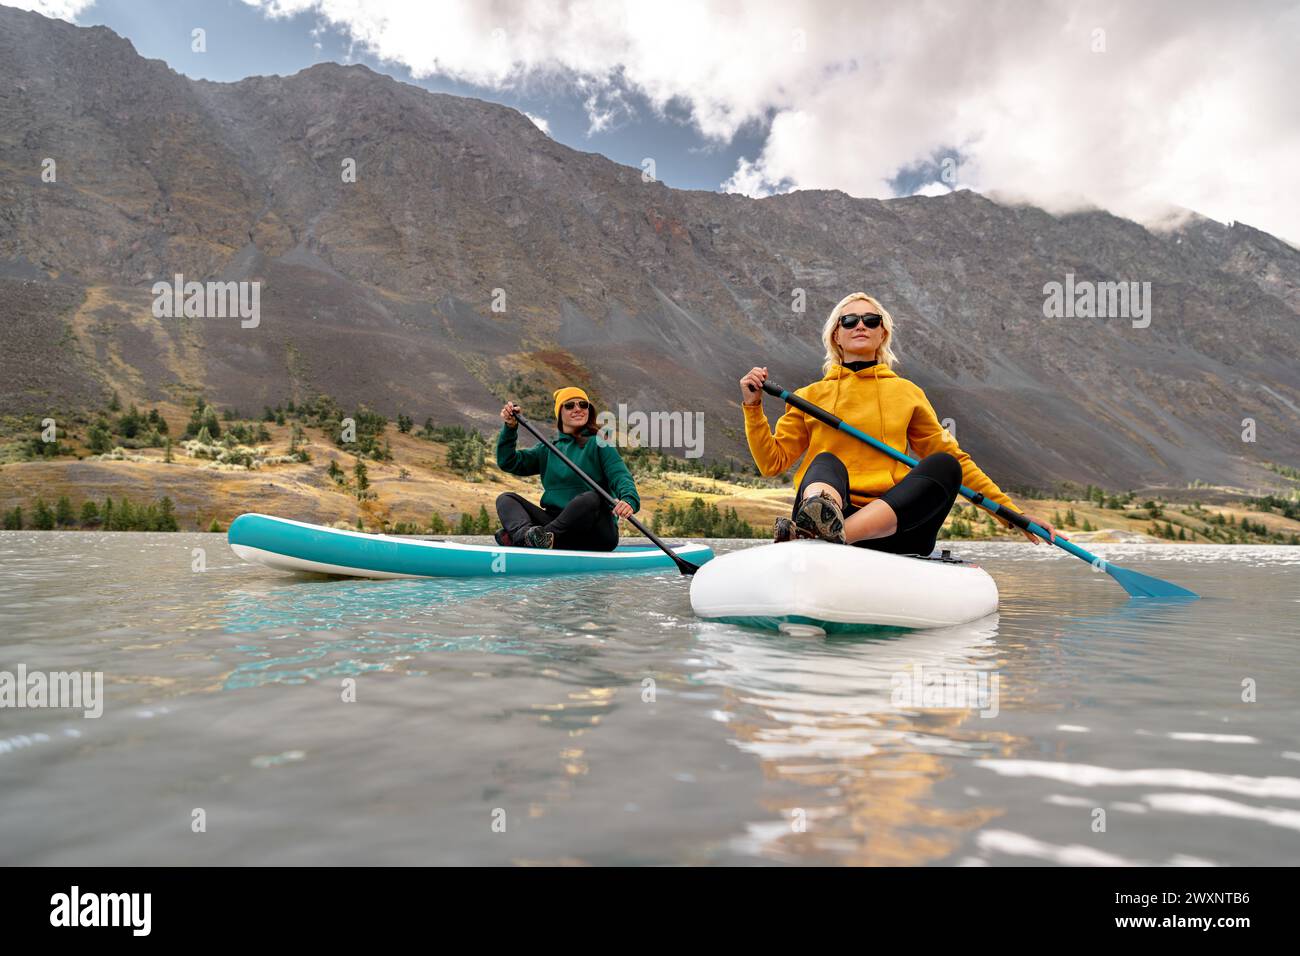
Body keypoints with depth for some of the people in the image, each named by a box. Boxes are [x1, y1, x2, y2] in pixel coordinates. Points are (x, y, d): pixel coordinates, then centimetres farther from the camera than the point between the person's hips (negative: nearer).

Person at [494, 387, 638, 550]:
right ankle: (526, 532, -41)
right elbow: (507, 463, 14)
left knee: (589, 499, -34)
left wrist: (629, 500, -28)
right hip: (555, 521, 4)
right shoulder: (547, 449, 20)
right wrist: (510, 428, 0)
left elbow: (620, 476, -6)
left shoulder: (600, 444, 7)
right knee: (506, 499, -9)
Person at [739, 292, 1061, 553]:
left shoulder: (907, 393, 19)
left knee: (943, 465, -25)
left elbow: (953, 456, 19)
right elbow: (773, 461, 12)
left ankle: (836, 535, -48)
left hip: (891, 525, 1)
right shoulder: (810, 396, 17)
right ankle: (821, 515, -66)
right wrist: (753, 407, 0)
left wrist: (1010, 511, 13)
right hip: (827, 510, -1)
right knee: (826, 462, -28)